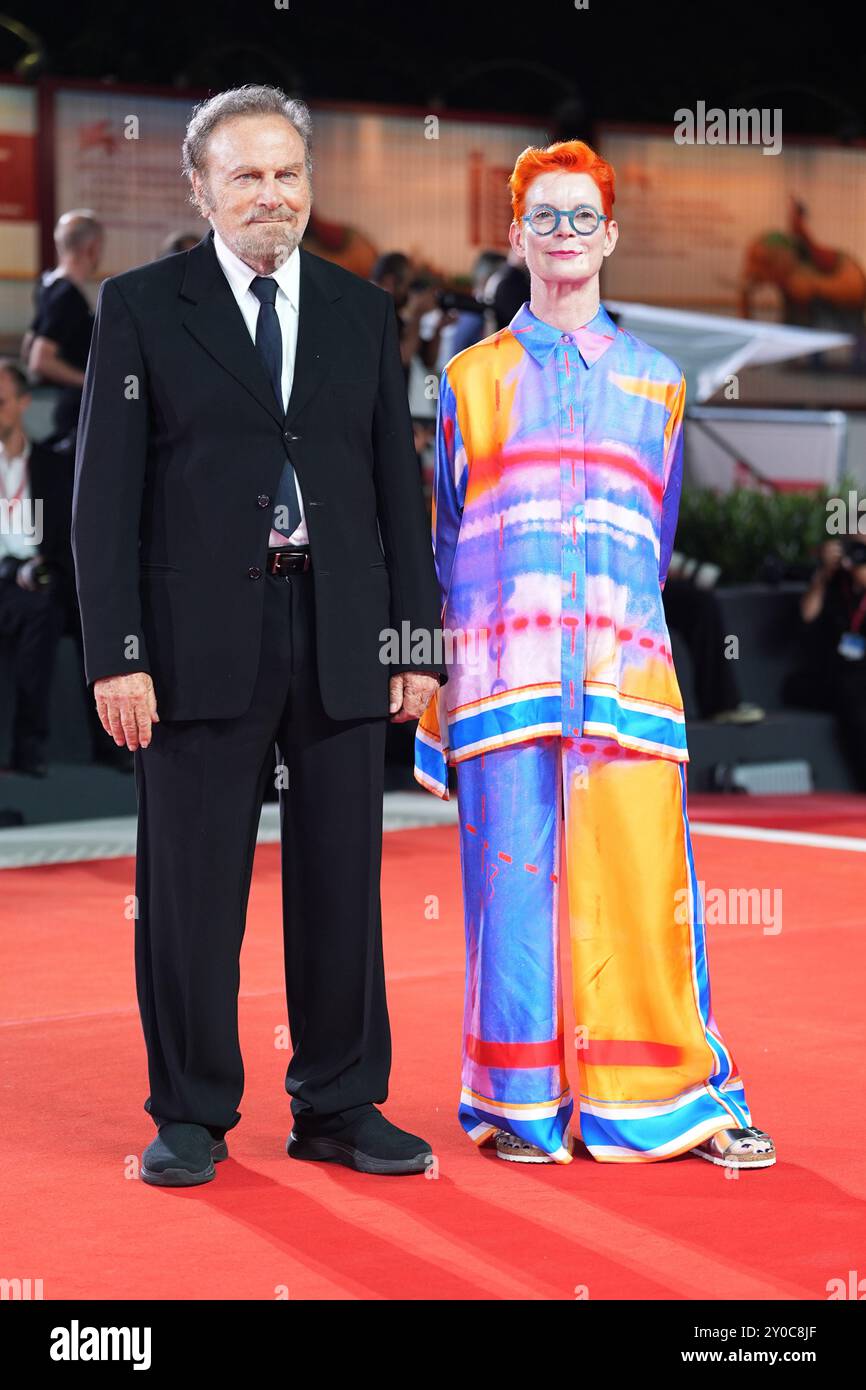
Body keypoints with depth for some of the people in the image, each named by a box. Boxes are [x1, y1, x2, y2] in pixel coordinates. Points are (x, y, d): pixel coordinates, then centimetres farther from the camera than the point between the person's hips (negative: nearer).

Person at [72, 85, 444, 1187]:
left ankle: (339, 1107, 18)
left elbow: (397, 481, 12)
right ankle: (191, 1115, 15)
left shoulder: (362, 310, 12)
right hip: (201, 635, -3)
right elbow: (106, 494, -1)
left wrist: (418, 638, 5)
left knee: (342, 882, 7)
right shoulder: (140, 307, 3)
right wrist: (116, 653, -9)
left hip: (342, 636, 3)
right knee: (190, 887, 3)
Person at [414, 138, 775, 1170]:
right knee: (513, 876, -3)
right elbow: (445, 541, 14)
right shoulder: (472, 377, 14)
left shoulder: (655, 380, 17)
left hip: (624, 662, 1)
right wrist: (433, 693, 9)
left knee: (645, 877, -5)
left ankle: (675, 1096, 4)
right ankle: (521, 1104, 7)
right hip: (503, 657, -1)